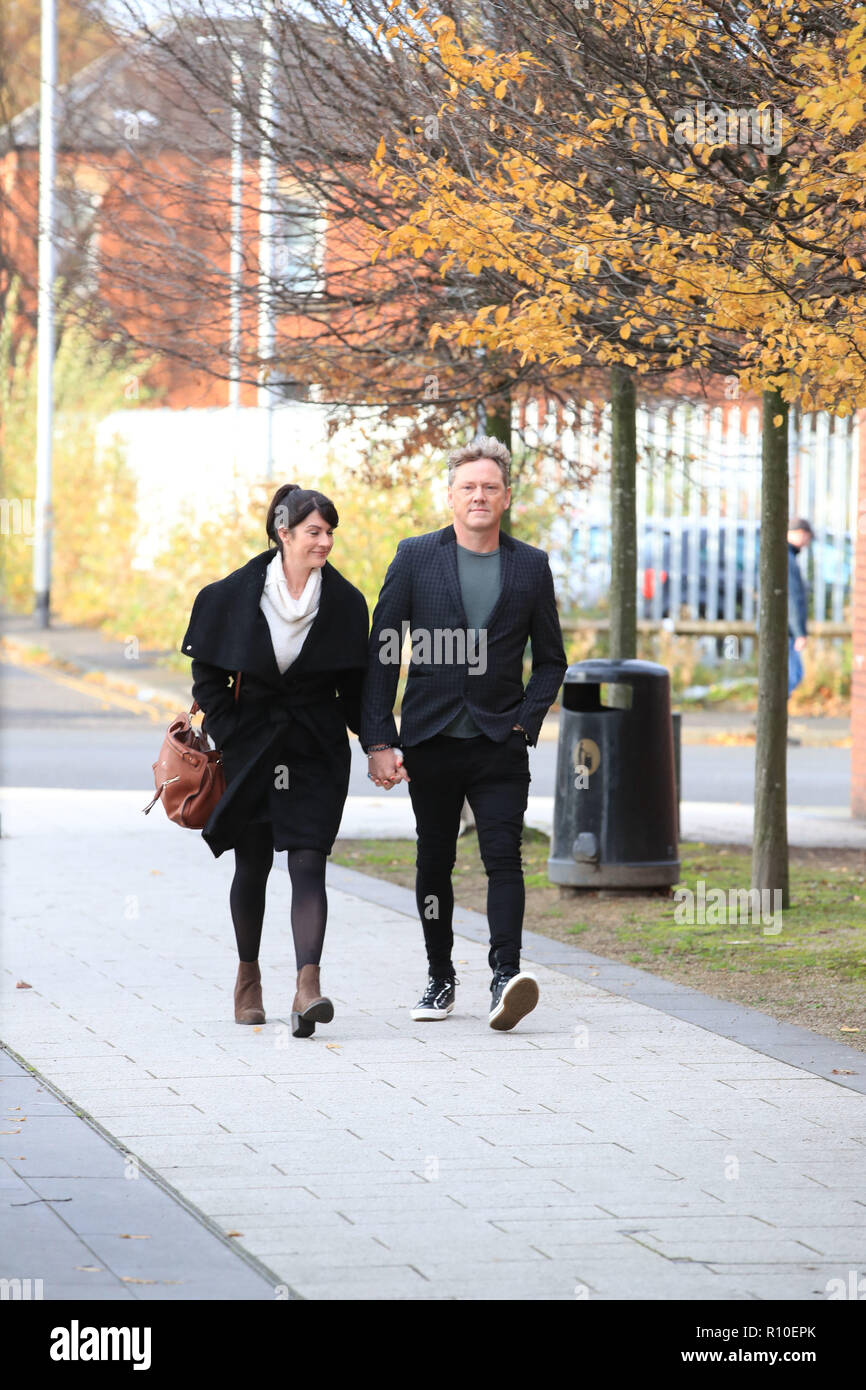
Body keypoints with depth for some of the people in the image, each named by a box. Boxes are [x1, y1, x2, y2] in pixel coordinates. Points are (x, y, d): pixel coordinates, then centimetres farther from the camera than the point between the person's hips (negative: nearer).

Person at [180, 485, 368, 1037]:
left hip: (317, 752, -1)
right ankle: (249, 974, 30)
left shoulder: (345, 602, -1)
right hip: (251, 744, 1)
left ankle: (308, 985, -25)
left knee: (308, 863, -13)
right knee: (252, 864, 10)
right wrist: (229, 735, -2)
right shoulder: (235, 595, -4)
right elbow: (208, 676, 6)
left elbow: (356, 686, 7)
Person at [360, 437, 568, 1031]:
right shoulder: (416, 557, 3)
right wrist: (378, 741, -4)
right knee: (434, 863, 9)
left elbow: (551, 659, 14)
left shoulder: (532, 566, 6)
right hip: (430, 739, 1)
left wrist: (527, 720, -2)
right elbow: (382, 654, 2)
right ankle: (441, 980, 21)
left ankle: (507, 976, -24)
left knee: (504, 855, -15)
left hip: (499, 743, -1)